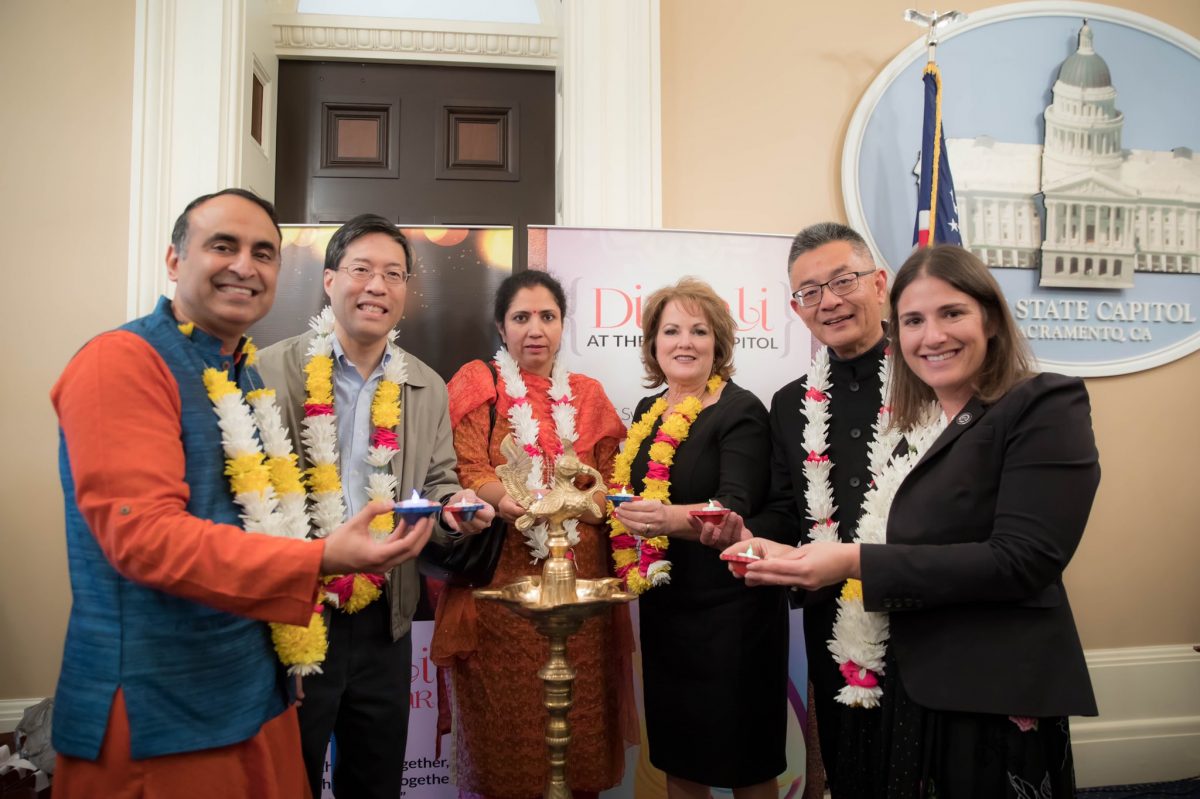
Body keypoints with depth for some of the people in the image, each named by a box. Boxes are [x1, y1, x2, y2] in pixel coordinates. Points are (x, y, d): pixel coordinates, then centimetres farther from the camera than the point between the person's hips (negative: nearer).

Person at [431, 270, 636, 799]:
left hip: (579, 583, 3)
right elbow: (466, 474, -7)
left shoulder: (587, 395, 13)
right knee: (503, 720, 1)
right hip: (500, 581, -2)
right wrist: (504, 497, -28)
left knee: (578, 718, 7)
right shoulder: (477, 384, 4)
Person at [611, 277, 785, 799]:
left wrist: (671, 518, -41)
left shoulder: (740, 411, -12)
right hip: (662, 610, 6)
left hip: (729, 611, -6)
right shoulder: (649, 412, 8)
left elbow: (735, 509, -25)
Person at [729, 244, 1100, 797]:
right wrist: (794, 560, -3)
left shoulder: (1047, 405, -11)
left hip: (996, 704, -6)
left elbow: (1022, 561, -21)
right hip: (909, 691, 7)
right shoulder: (916, 425, 10)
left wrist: (856, 562, -23)